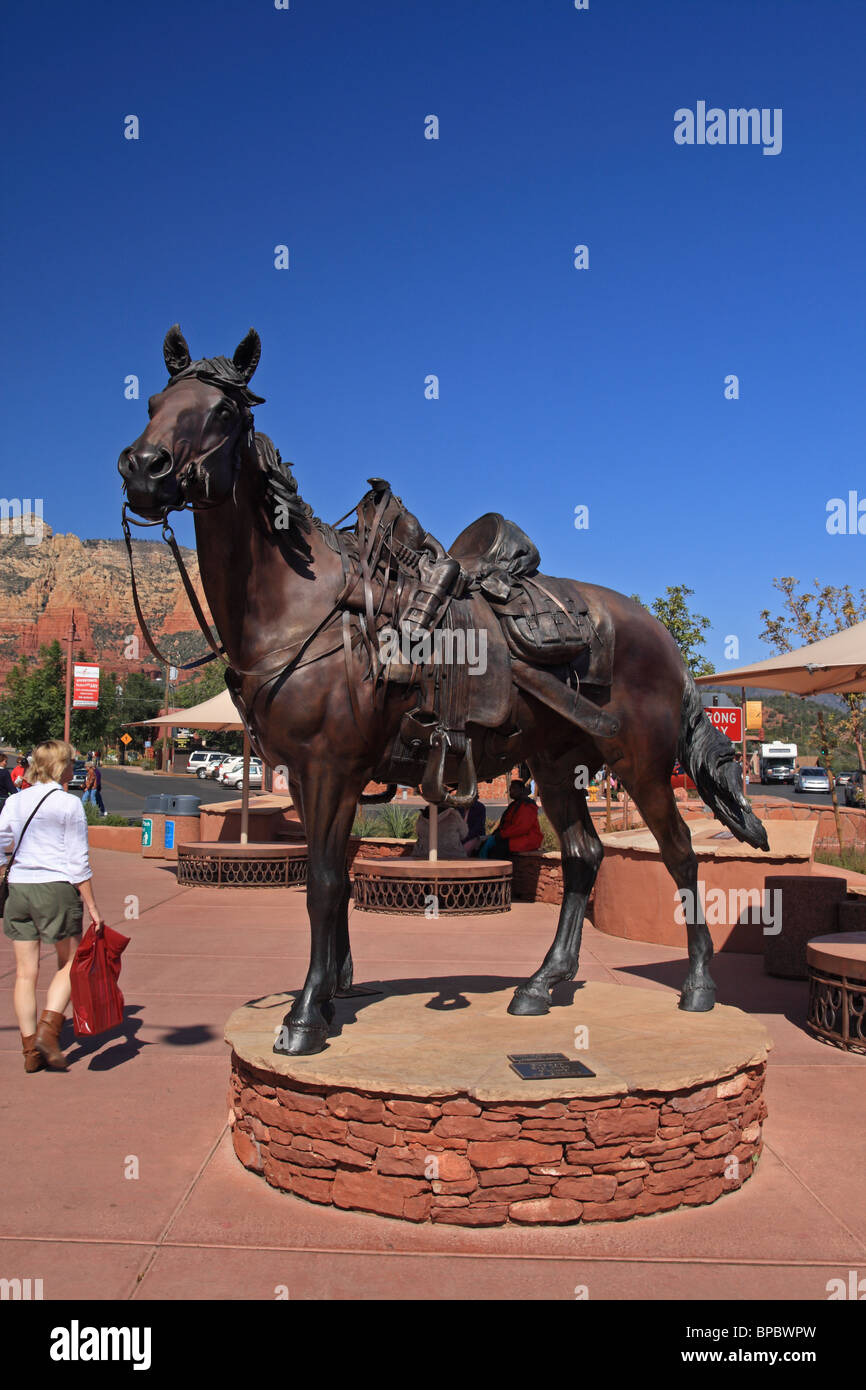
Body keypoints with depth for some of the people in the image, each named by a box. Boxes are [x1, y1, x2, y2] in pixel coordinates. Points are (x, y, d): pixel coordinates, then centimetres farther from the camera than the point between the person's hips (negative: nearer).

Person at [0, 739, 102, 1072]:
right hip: (56, 887, -4)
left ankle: (30, 1050, 14)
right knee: (69, 962, 12)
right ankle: (47, 1029, -3)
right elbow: (78, 861, -7)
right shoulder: (69, 804, -7)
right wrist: (91, 905, -3)